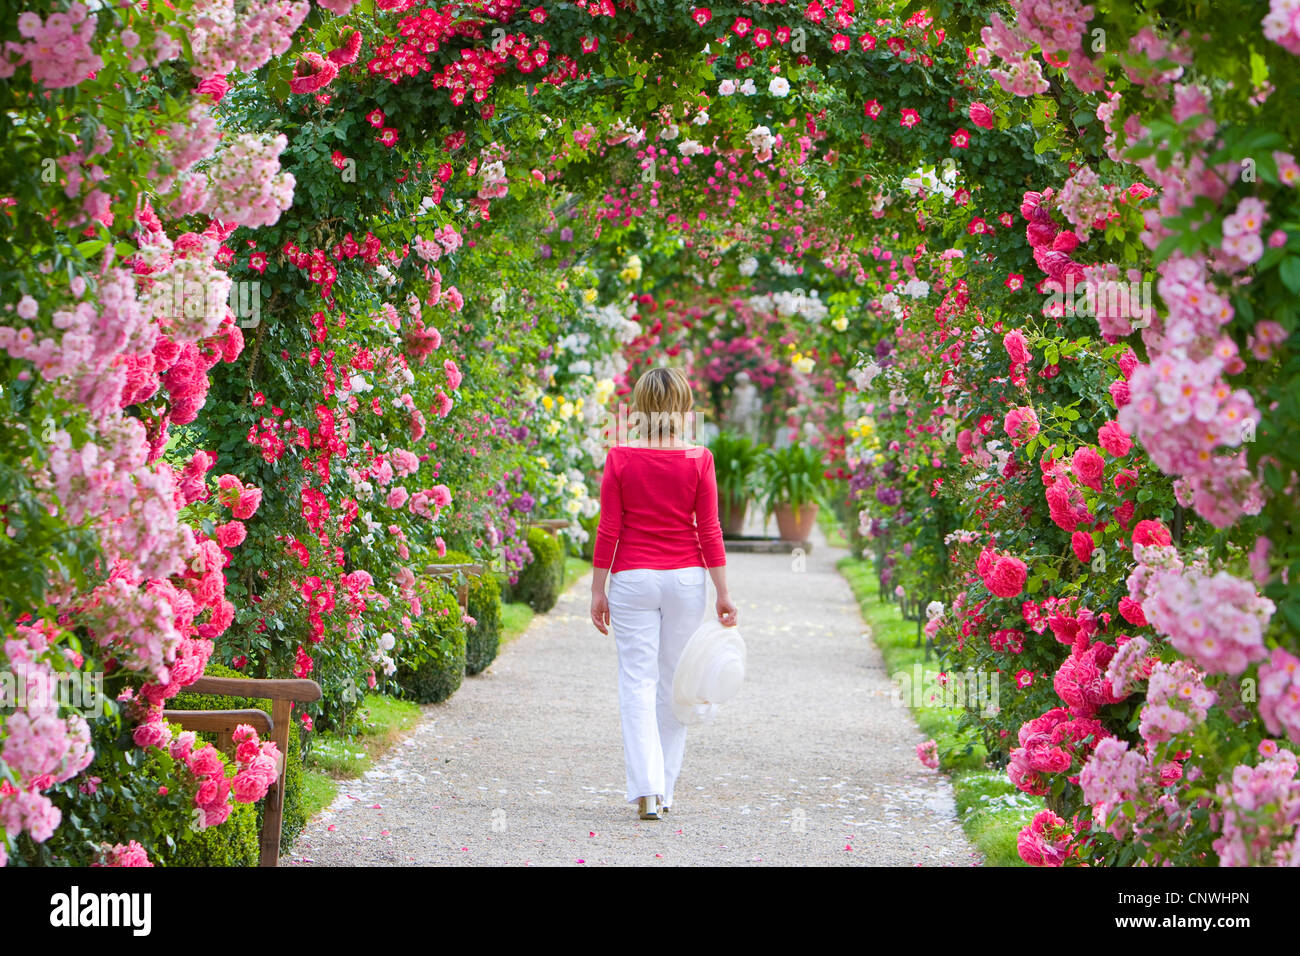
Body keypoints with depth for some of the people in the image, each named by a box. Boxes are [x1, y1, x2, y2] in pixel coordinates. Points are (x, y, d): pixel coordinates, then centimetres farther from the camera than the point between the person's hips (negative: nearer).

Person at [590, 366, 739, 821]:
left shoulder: (620, 458, -6)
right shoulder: (698, 459, -5)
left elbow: (608, 531, -4)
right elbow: (709, 531, -3)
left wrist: (598, 591, 3)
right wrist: (723, 593, 2)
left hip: (633, 578, -1)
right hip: (686, 578, 1)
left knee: (638, 683, 0)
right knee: (674, 684, 11)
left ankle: (646, 789, -12)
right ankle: (663, 791, 16)